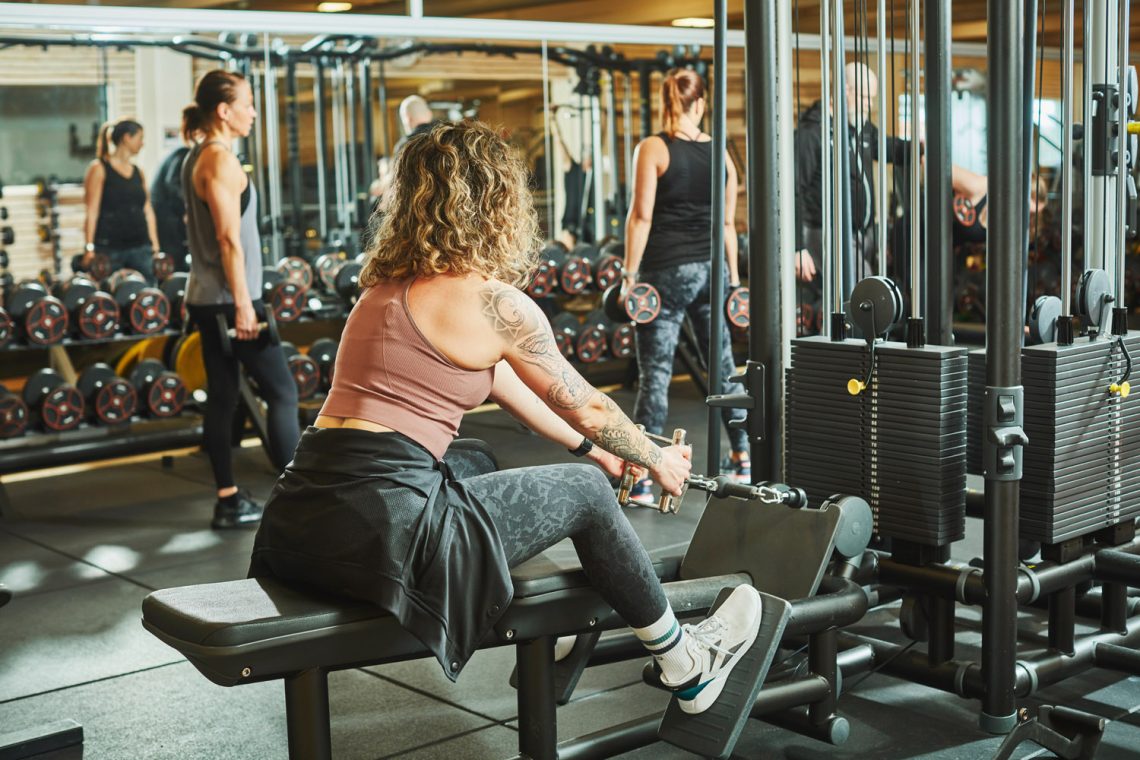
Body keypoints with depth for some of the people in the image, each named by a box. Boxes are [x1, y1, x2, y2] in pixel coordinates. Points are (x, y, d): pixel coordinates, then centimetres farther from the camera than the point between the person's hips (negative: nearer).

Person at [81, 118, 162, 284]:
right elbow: (92, 211, -7)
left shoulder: (138, 172, 15)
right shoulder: (99, 169, -2)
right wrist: (89, 247, -13)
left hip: (140, 247, 5)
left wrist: (155, 246, 10)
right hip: (109, 248, -5)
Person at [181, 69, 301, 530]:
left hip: (206, 297, 10)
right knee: (282, 393, -3)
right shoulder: (220, 159, -15)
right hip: (229, 298, -10)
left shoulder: (197, 157, 14)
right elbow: (229, 239, -20)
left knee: (222, 397, 10)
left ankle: (228, 502, 13)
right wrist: (243, 304, -20)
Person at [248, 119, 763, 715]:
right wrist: (658, 460, 25)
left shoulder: (392, 283, 17)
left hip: (301, 521, 9)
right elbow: (587, 409, 6)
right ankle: (686, 666, 31)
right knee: (586, 492, 12)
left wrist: (589, 448, 38)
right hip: (383, 525, -8)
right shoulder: (495, 303, -8)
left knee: (472, 467, 35)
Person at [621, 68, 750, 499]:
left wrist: (630, 273, -7)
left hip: (667, 271, -5)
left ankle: (640, 480, -4)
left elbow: (641, 216, -11)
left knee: (655, 372, -4)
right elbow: (728, 222, 10)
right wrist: (733, 277, 17)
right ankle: (744, 460, 27)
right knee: (724, 365, 16)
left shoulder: (653, 148, -6)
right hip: (712, 269, 5)